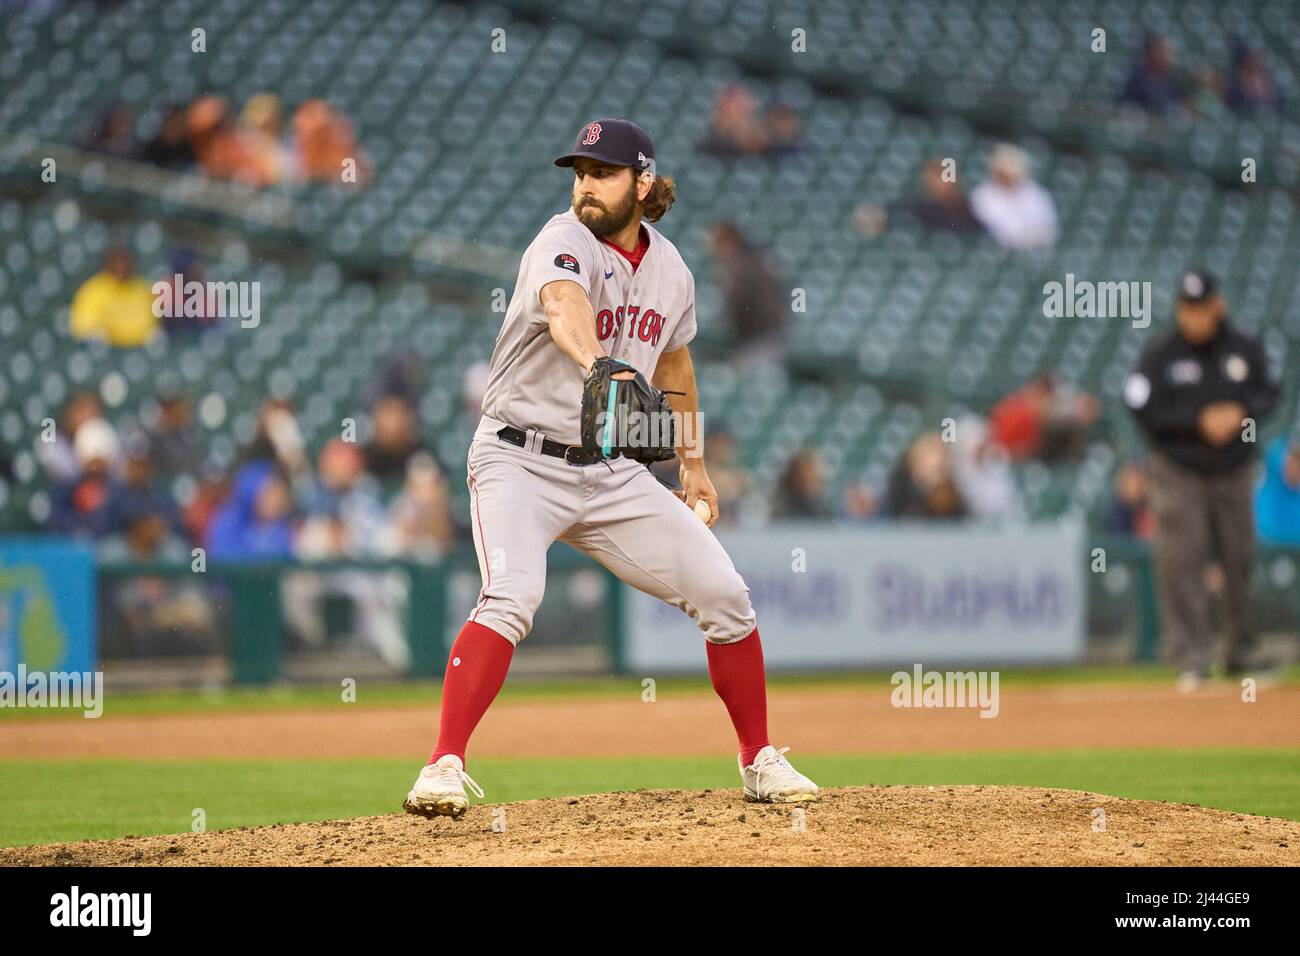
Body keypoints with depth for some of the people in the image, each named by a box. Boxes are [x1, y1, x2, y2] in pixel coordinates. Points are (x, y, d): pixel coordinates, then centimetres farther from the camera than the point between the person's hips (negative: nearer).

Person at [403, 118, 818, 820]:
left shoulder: (669, 269, 5)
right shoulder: (564, 242, -16)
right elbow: (566, 306, -41)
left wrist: (692, 462, 28)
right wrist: (599, 364, -62)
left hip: (614, 474, 6)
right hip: (521, 462, -6)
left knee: (723, 595, 3)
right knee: (511, 596, -30)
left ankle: (759, 762, 21)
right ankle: (444, 767, -29)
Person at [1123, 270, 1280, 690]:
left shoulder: (1245, 348, 1)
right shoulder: (1159, 355, -7)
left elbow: (1268, 393, 7)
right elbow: (1145, 410, -12)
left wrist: (1241, 413, -14)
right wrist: (1201, 420, -19)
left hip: (1234, 470, 3)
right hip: (1179, 473, -3)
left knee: (1240, 560, 7)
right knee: (1180, 563, -9)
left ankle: (1242, 651, 21)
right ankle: (1192, 659, -8)